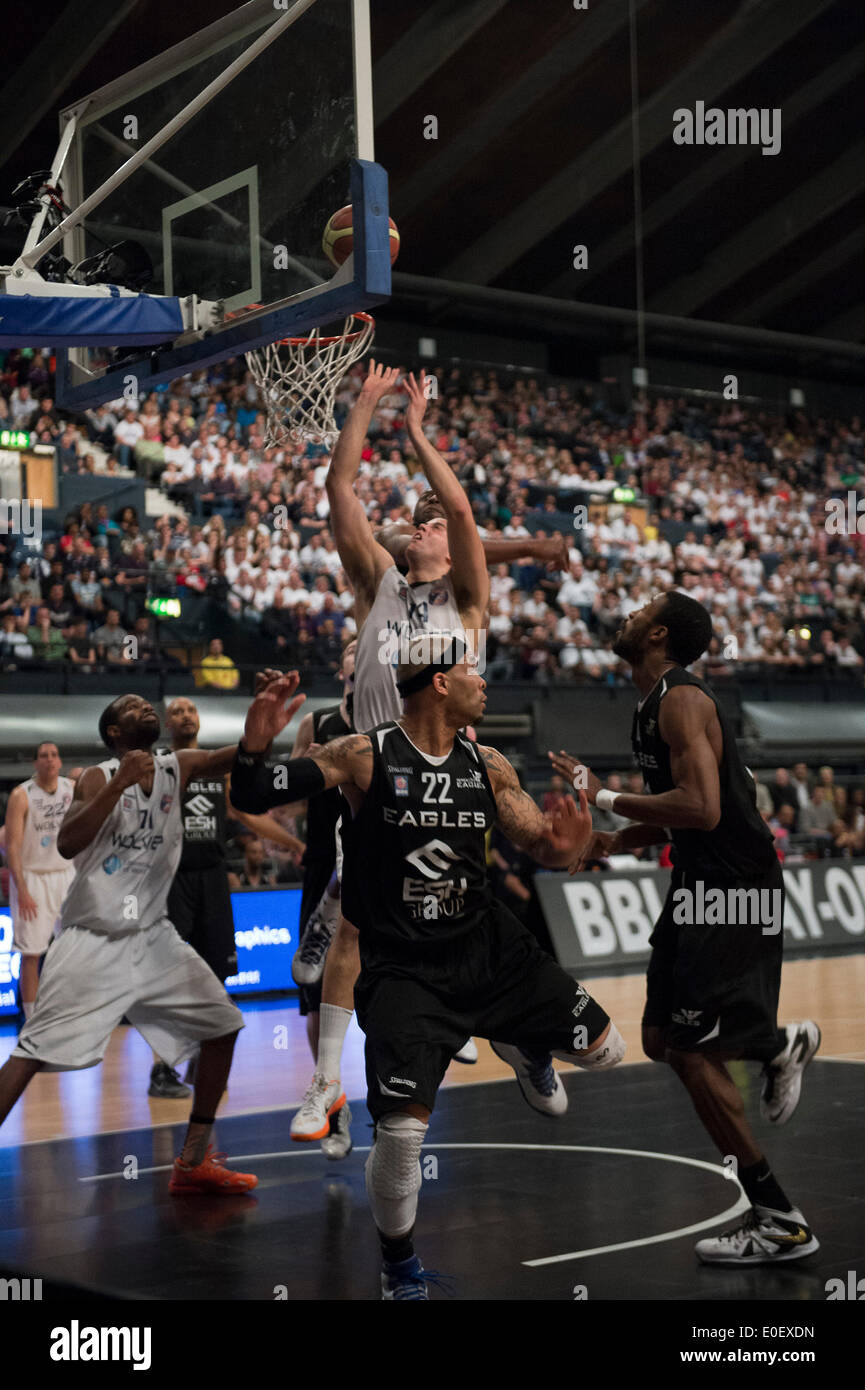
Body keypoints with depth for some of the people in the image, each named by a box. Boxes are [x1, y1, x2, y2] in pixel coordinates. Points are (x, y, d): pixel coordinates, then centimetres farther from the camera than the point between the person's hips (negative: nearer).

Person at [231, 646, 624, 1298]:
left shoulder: (488, 765, 3)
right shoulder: (363, 755, -11)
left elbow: (542, 847, 7)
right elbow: (255, 800, -13)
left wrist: (562, 845, -17)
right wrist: (254, 750, -34)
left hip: (488, 943, 5)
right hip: (404, 968, -5)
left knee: (606, 1051, 7)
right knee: (401, 1132, -17)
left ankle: (516, 1043, 40)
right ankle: (399, 1262, 13)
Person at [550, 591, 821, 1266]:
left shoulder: (681, 699, -18)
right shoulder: (656, 704, 13)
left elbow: (702, 809, -29)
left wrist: (606, 797, -21)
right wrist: (617, 842, 13)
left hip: (736, 891, -10)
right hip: (701, 886, 10)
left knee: (690, 1050, -10)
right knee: (663, 1039, 13)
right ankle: (783, 1044, 33)